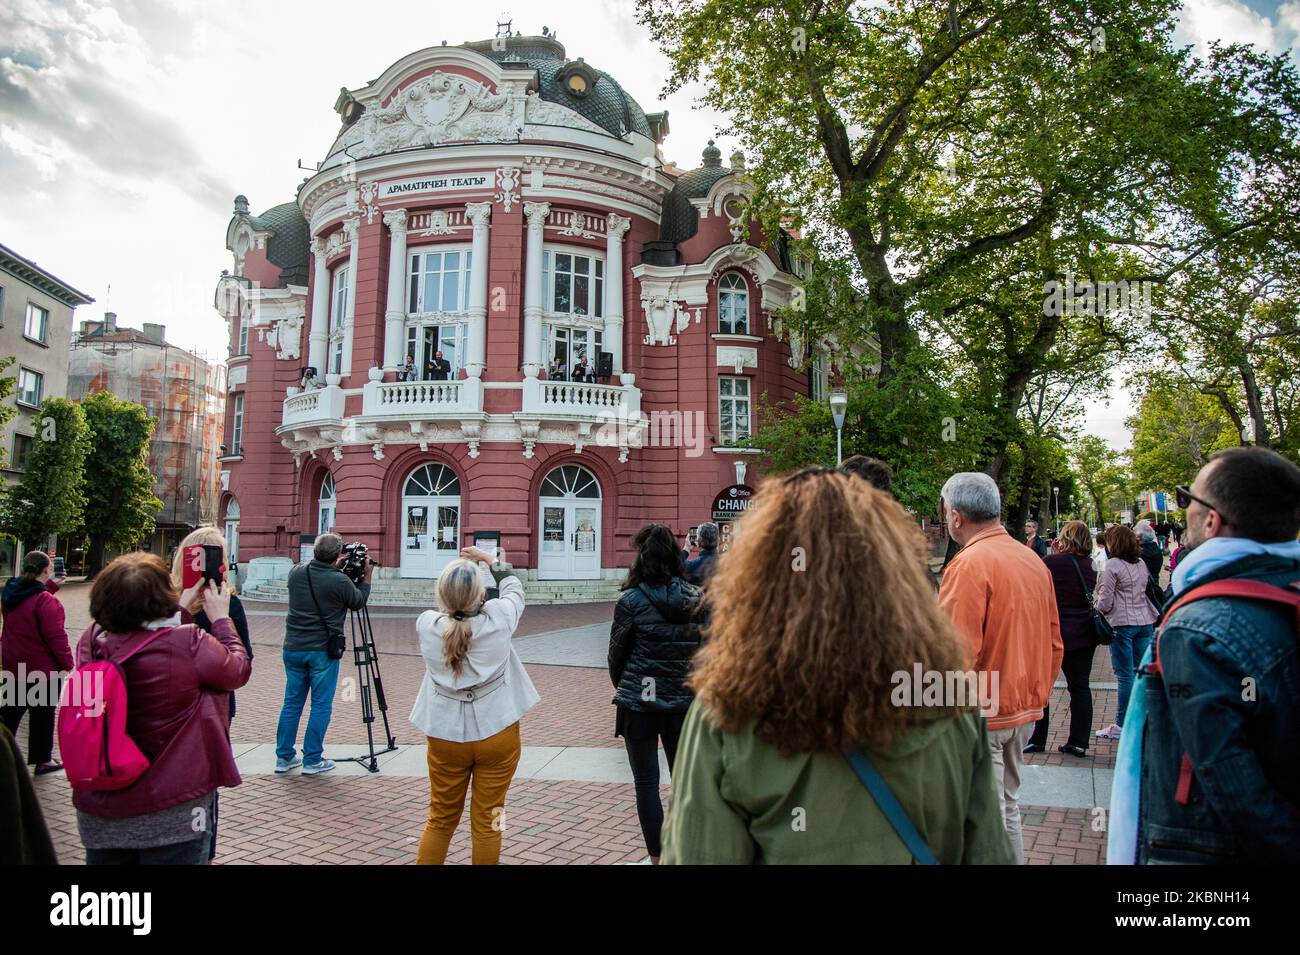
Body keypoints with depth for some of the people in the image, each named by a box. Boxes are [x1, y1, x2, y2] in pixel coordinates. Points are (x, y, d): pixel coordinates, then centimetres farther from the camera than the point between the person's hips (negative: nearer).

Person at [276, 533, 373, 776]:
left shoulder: (297, 572, -1)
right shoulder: (339, 581, -14)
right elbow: (358, 602, 4)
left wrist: (334, 568, 17)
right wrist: (367, 576, 17)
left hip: (293, 648, 5)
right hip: (322, 651, -5)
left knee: (292, 703, 14)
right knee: (321, 706, 5)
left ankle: (284, 757, 21)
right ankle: (312, 761, 9)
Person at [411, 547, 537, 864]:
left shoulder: (426, 624, -13)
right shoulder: (497, 619, -17)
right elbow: (514, 590, 4)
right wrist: (492, 561, 15)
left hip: (445, 735, 2)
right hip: (496, 733, -2)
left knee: (440, 820, 17)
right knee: (487, 821, 9)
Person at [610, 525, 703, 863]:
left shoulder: (631, 600, -11)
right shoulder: (694, 597, -1)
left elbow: (616, 651, -4)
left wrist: (621, 685, 15)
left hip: (639, 699, -3)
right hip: (685, 699, 4)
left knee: (646, 784, 8)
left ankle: (657, 857, 14)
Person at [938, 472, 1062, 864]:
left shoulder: (968, 564, -18)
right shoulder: (1034, 560, 6)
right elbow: (1054, 643, 13)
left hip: (982, 714, -8)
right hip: (1024, 710, 8)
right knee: (1007, 807, 21)